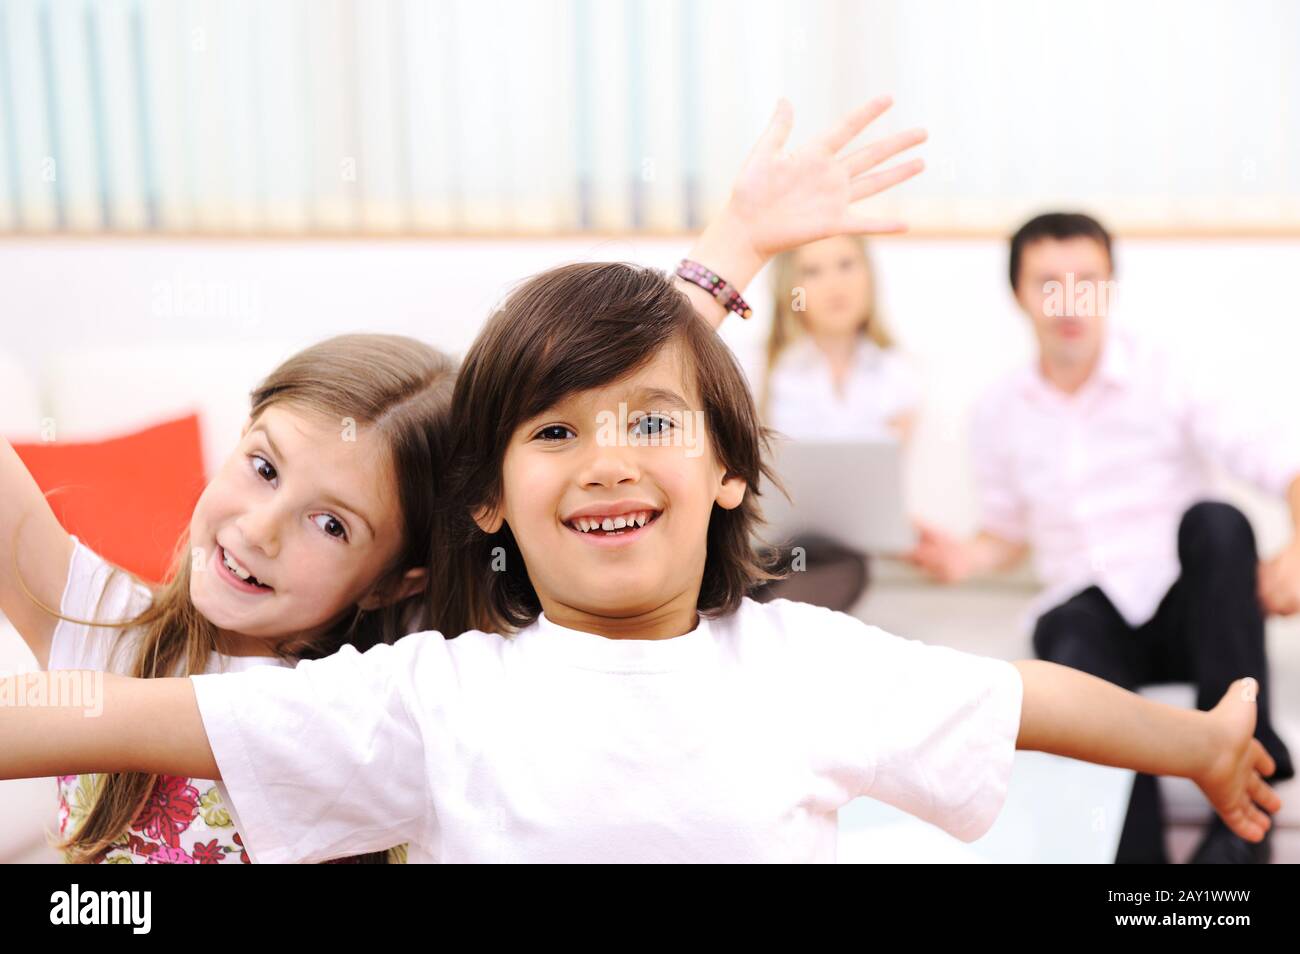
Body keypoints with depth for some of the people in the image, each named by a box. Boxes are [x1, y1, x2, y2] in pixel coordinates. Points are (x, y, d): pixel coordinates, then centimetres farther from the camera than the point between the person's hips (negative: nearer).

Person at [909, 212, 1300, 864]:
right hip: (1093, 612, 0)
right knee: (1067, 639, -37)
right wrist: (965, 558, -2)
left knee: (1215, 521, -35)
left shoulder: (1166, 377, -2)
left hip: (1193, 611, 0)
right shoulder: (1001, 414, 9)